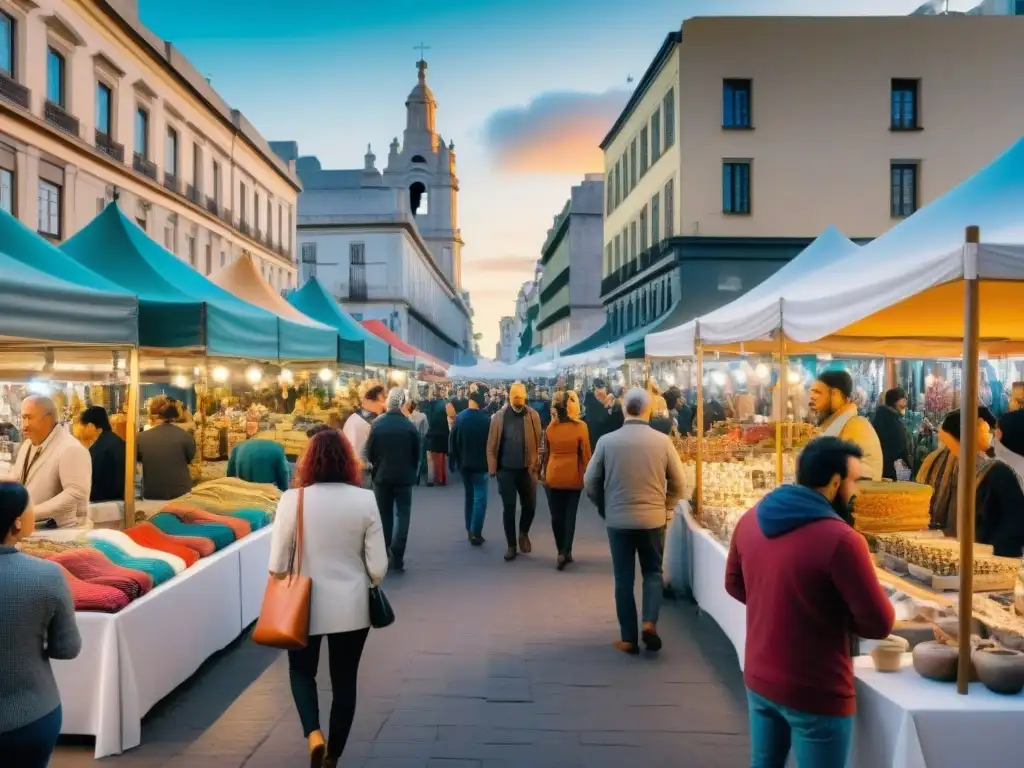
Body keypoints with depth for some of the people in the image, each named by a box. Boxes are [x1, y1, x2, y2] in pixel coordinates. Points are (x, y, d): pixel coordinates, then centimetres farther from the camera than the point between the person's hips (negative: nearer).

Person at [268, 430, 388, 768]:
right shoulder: (365, 500, -12)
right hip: (352, 606, 1)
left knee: (301, 670, 24)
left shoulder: (292, 499, -14)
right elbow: (378, 567, -8)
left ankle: (313, 733, 3)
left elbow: (278, 563, -8)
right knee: (344, 680, 17)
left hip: (305, 605, 0)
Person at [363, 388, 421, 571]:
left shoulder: (376, 424, -9)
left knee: (384, 515, 13)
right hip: (404, 476, -2)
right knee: (402, 514, 6)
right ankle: (397, 556, -3)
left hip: (382, 476, 2)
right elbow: (416, 454, -4)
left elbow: (369, 452, -3)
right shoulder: (409, 426, -13)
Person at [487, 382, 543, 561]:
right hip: (506, 470, 0)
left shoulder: (533, 416, -2)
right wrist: (493, 468, -5)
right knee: (508, 508, 5)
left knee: (530, 505, 6)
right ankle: (511, 545, 19)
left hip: (527, 469, 0)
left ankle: (523, 533, 35)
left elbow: (539, 441, 0)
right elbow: (492, 444, -1)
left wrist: (537, 463, -6)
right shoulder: (499, 417, -3)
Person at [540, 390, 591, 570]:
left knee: (556, 515, 10)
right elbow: (586, 454, -5)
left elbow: (546, 452, 5)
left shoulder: (550, 427, -4)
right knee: (570, 514, 8)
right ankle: (566, 551, 4)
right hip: (573, 476, -1)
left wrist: (544, 472, 17)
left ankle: (561, 552, 16)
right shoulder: (580, 426, -10)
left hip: (553, 476, 1)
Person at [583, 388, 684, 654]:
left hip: (618, 520, 0)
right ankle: (650, 623, 0)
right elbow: (678, 483, 1)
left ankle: (628, 638, 14)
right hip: (654, 519, 1)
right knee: (653, 572, 17)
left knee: (624, 578, 10)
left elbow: (590, 483, 0)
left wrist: (605, 509, 16)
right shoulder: (663, 440, -6)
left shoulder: (606, 441, -7)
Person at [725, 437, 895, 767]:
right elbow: (879, 624, -17)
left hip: (758, 678, 6)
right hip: (815, 693, -6)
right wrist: (840, 614, 1)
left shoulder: (751, 520, -3)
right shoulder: (840, 539, -25)